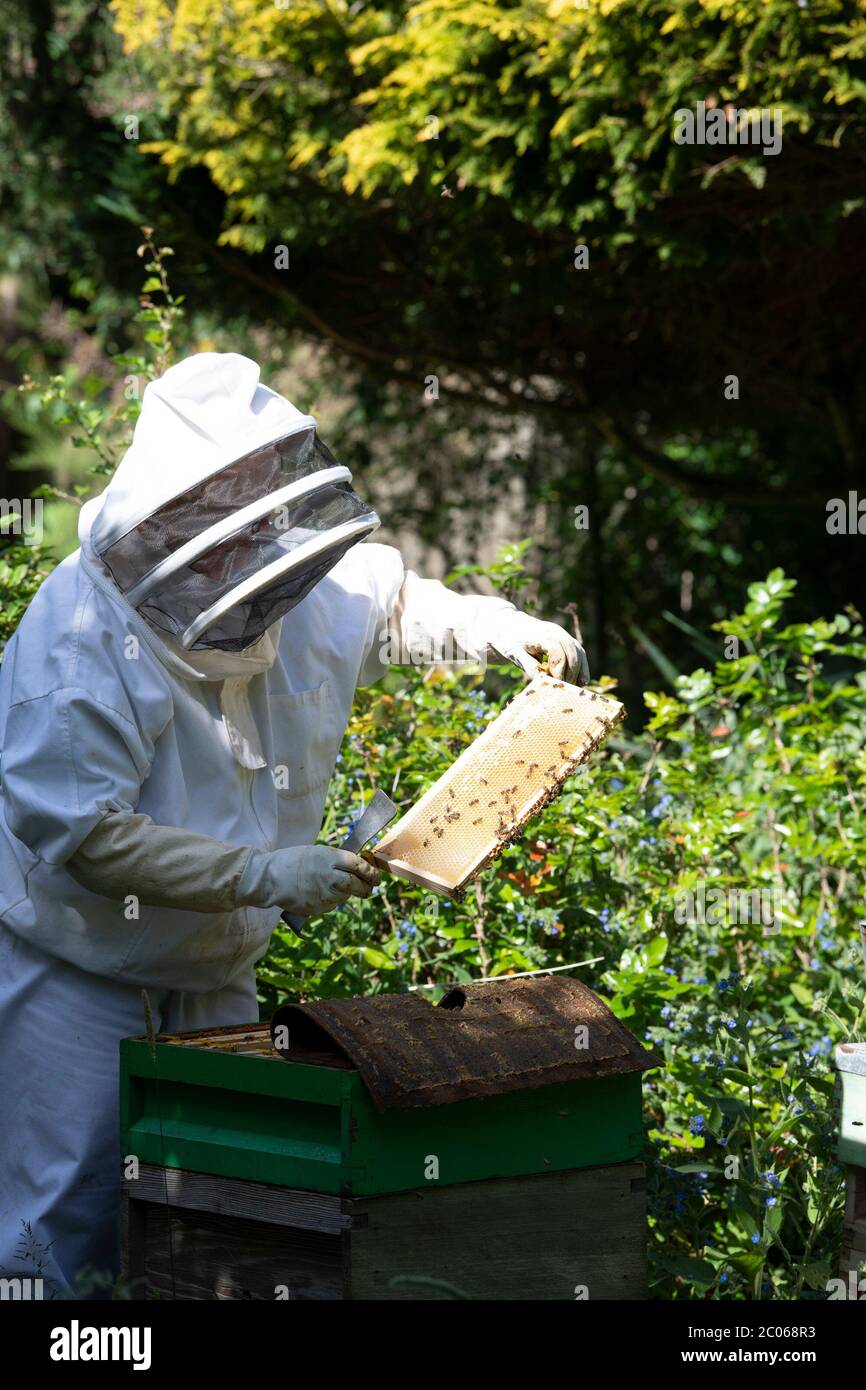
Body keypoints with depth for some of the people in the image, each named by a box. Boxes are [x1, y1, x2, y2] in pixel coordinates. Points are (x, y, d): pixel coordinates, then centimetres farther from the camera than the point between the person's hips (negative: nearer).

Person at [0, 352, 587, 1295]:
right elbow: (83, 834, -29)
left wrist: (501, 629, 4)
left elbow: (386, 597, 22)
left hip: (213, 968, 7)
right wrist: (264, 874, -30)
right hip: (82, 967, -7)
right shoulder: (80, 633, -24)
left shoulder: (305, 597, -2)